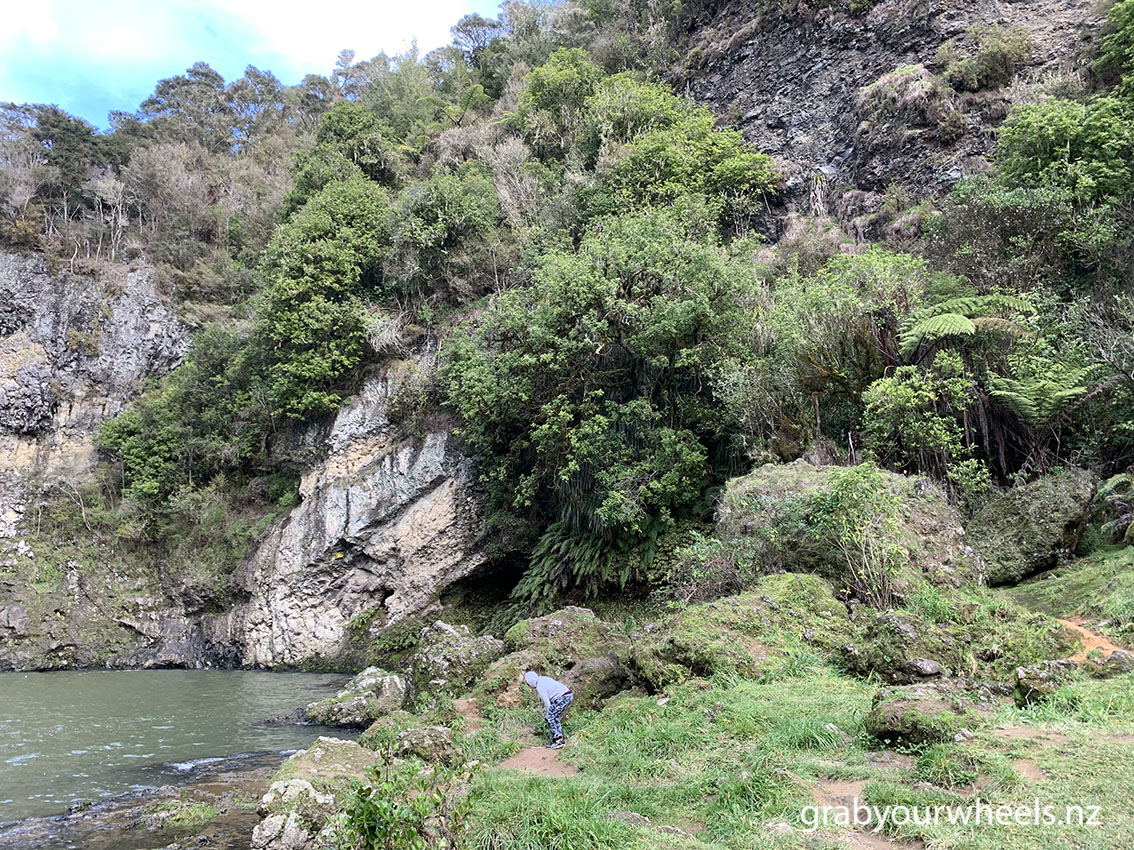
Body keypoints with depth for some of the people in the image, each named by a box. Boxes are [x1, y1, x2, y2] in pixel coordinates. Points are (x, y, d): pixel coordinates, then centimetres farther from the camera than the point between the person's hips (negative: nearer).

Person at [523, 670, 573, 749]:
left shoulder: (540, 687, -12)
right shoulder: (543, 679, 17)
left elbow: (547, 702, -10)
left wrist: (548, 712, 7)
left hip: (562, 698, -10)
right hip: (568, 695, 10)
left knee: (549, 717, -2)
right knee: (555, 717, 18)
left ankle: (557, 741, -3)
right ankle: (560, 740, 20)